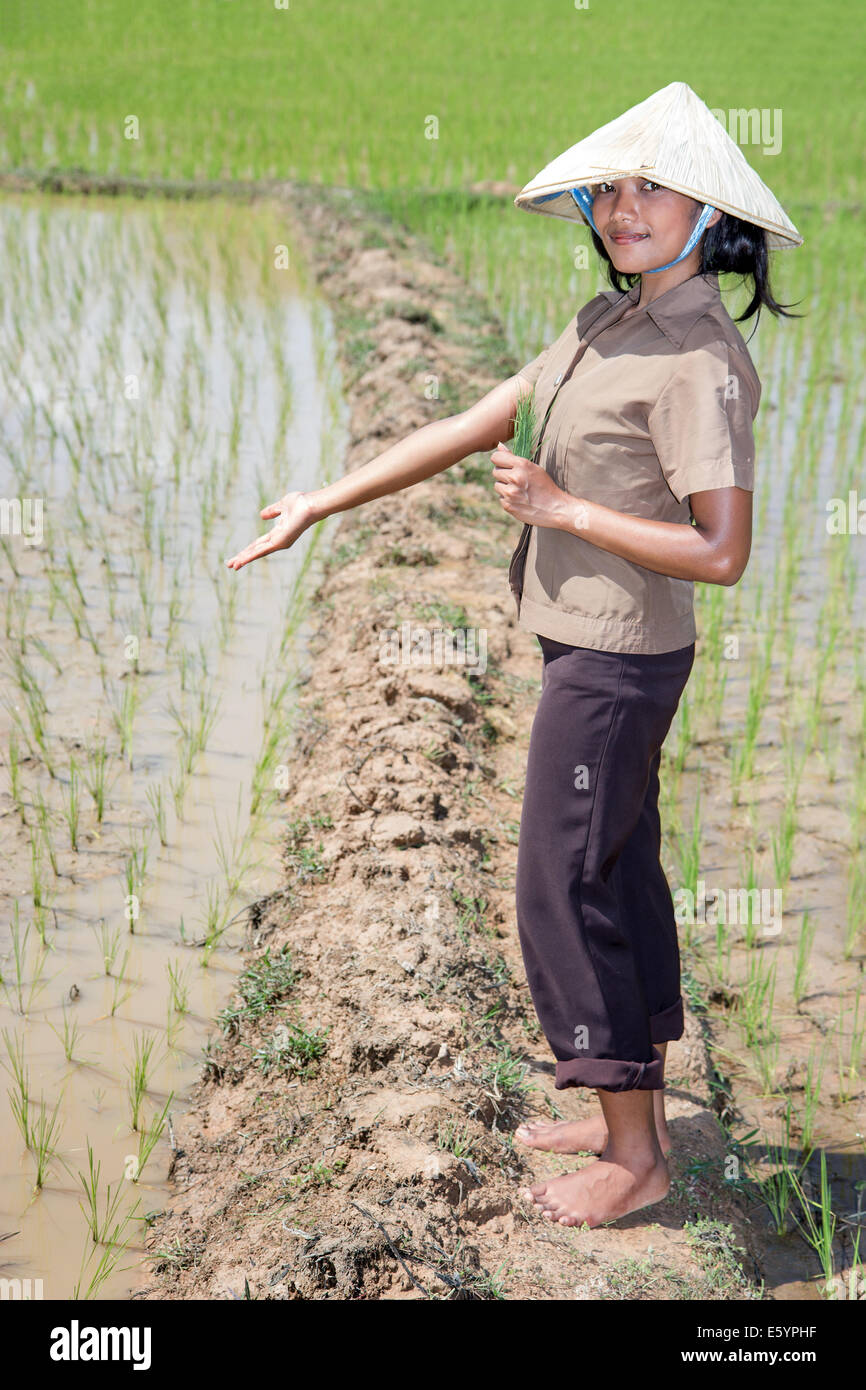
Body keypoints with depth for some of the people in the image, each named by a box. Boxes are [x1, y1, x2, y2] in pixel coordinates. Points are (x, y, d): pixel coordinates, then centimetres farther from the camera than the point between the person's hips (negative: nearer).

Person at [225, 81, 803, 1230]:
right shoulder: (605, 327, 8)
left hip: (617, 661, -9)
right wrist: (320, 504, 11)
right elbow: (470, 429, 11)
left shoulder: (700, 364, -20)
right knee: (619, 875, 16)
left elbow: (721, 552, -23)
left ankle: (635, 1161, 13)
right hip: (595, 649, 9)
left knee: (562, 890, -2)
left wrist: (562, 507, -20)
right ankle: (632, 1120, 32)